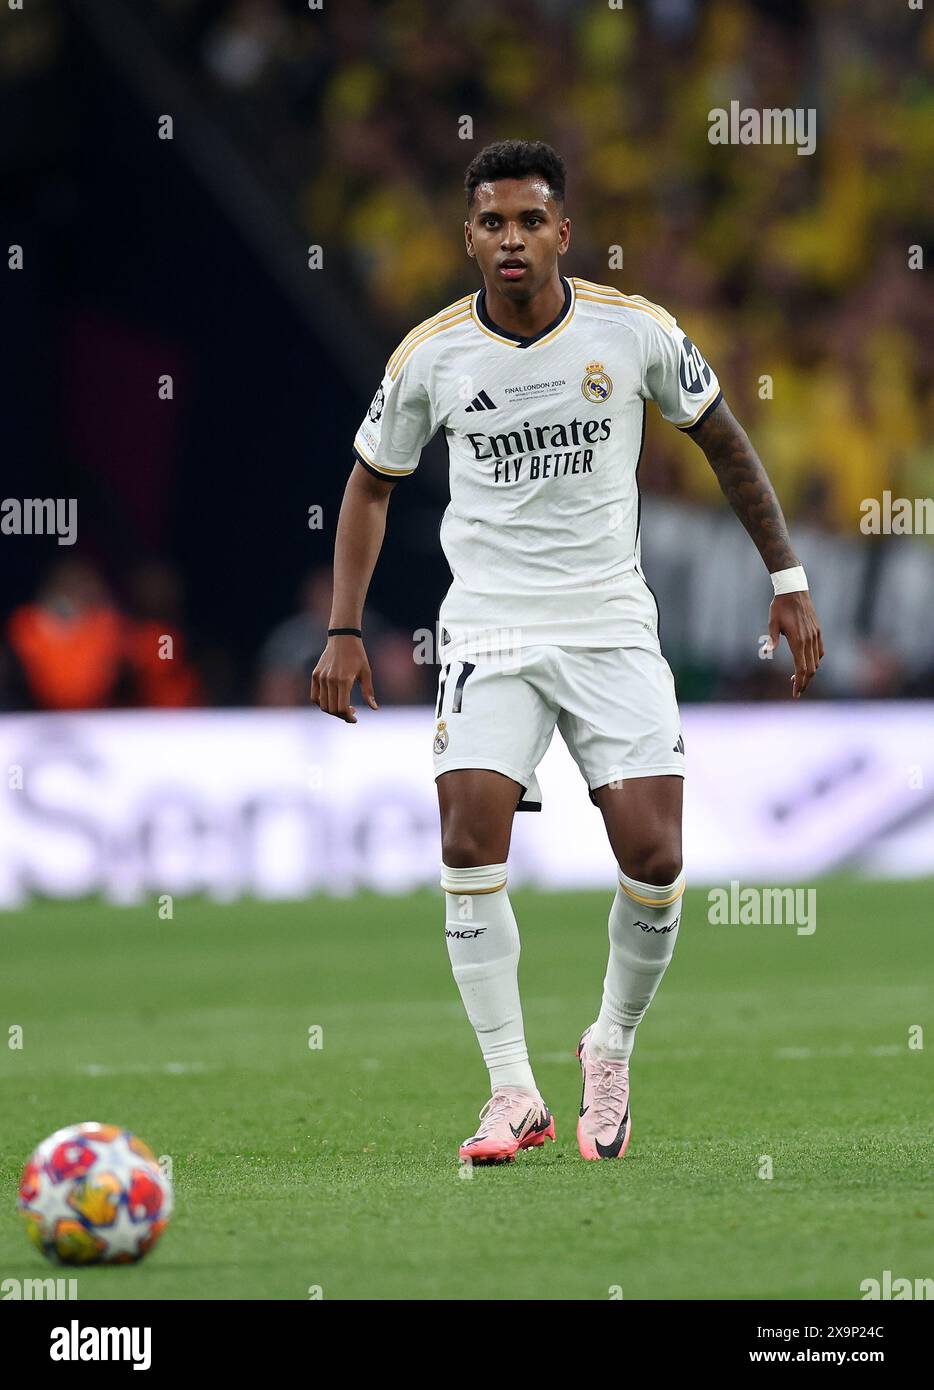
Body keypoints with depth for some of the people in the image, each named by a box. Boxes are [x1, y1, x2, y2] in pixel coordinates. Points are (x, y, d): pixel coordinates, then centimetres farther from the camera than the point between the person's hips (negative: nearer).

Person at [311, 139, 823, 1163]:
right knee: (470, 847, -17)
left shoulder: (634, 331, -5)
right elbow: (371, 482, 11)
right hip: (490, 632, 0)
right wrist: (344, 632, 4)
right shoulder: (430, 356, -4)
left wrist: (787, 579, 8)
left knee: (654, 858, -11)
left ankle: (611, 1049, 16)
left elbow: (723, 441, 10)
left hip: (612, 627, 0)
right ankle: (513, 1096, -9)